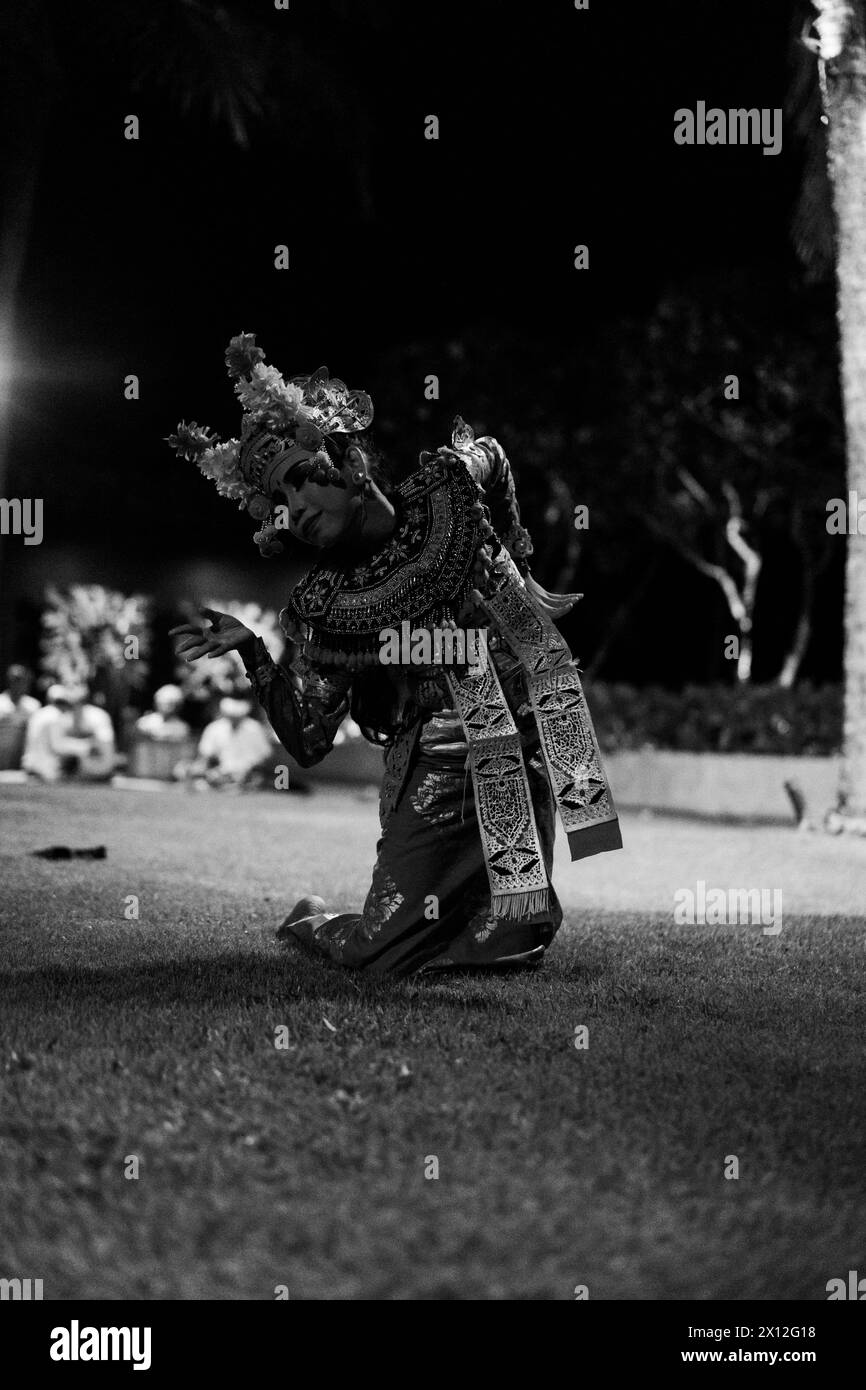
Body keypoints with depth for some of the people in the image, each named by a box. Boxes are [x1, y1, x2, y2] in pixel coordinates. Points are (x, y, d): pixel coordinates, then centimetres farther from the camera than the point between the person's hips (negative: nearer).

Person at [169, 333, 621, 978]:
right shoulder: (322, 607, -2)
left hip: (521, 758, 1)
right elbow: (308, 740, -4)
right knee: (383, 954, -7)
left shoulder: (444, 498, -1)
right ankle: (312, 921, 26)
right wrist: (251, 651, -12)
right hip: (434, 775, -1)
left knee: (514, 946, 0)